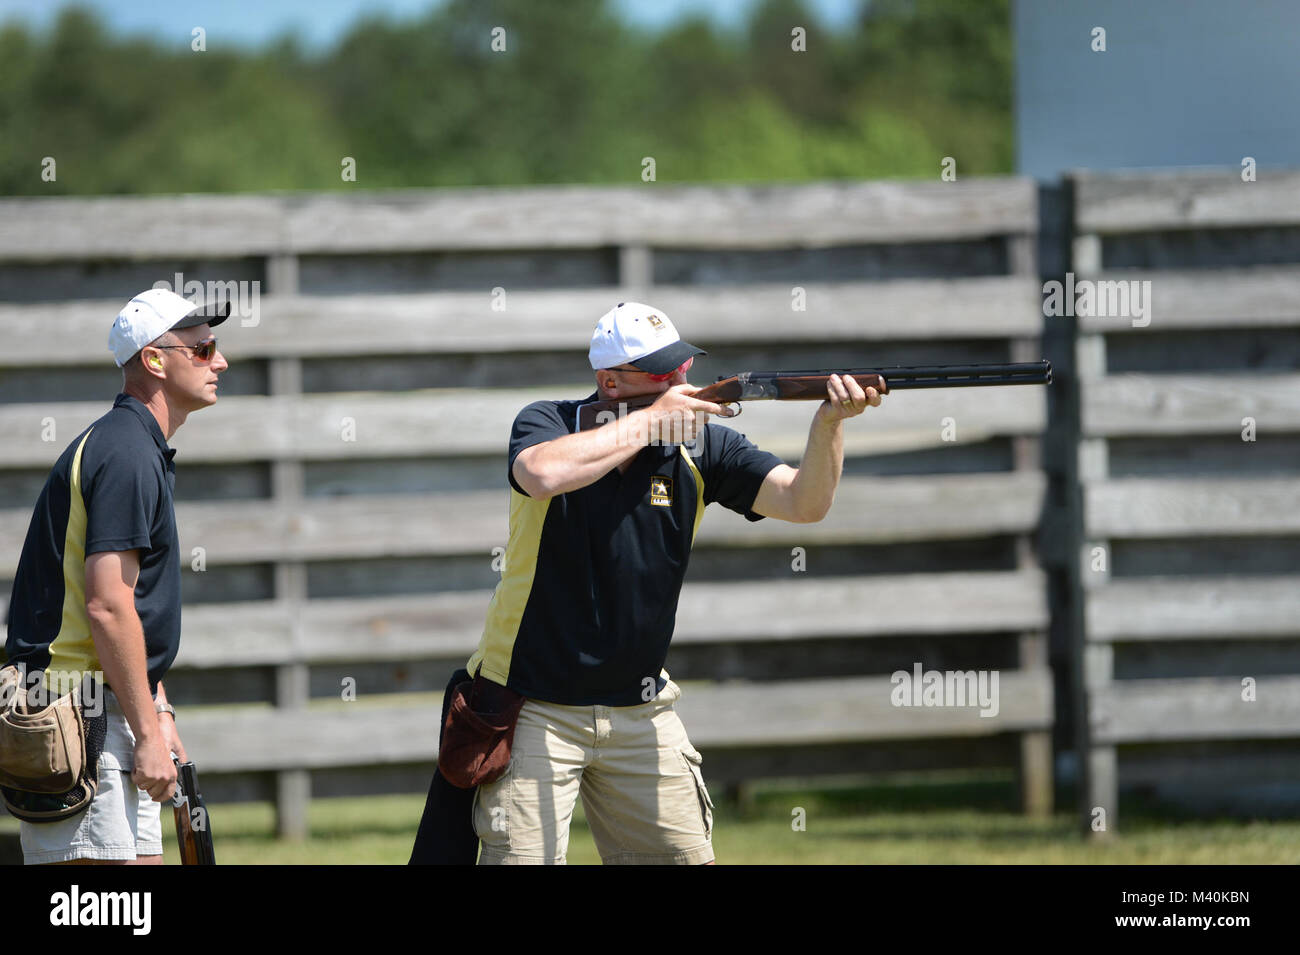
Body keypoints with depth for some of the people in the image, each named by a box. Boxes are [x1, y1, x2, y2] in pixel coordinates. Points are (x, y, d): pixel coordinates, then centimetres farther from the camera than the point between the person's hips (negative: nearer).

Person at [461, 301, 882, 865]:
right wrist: (651, 421, -26)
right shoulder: (549, 424, -9)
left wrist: (829, 422, -31)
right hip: (534, 707, -4)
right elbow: (543, 474, -33)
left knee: (687, 858, 5)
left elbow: (803, 502, -11)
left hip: (639, 712, 4)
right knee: (521, 859, -11)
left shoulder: (699, 449, -2)